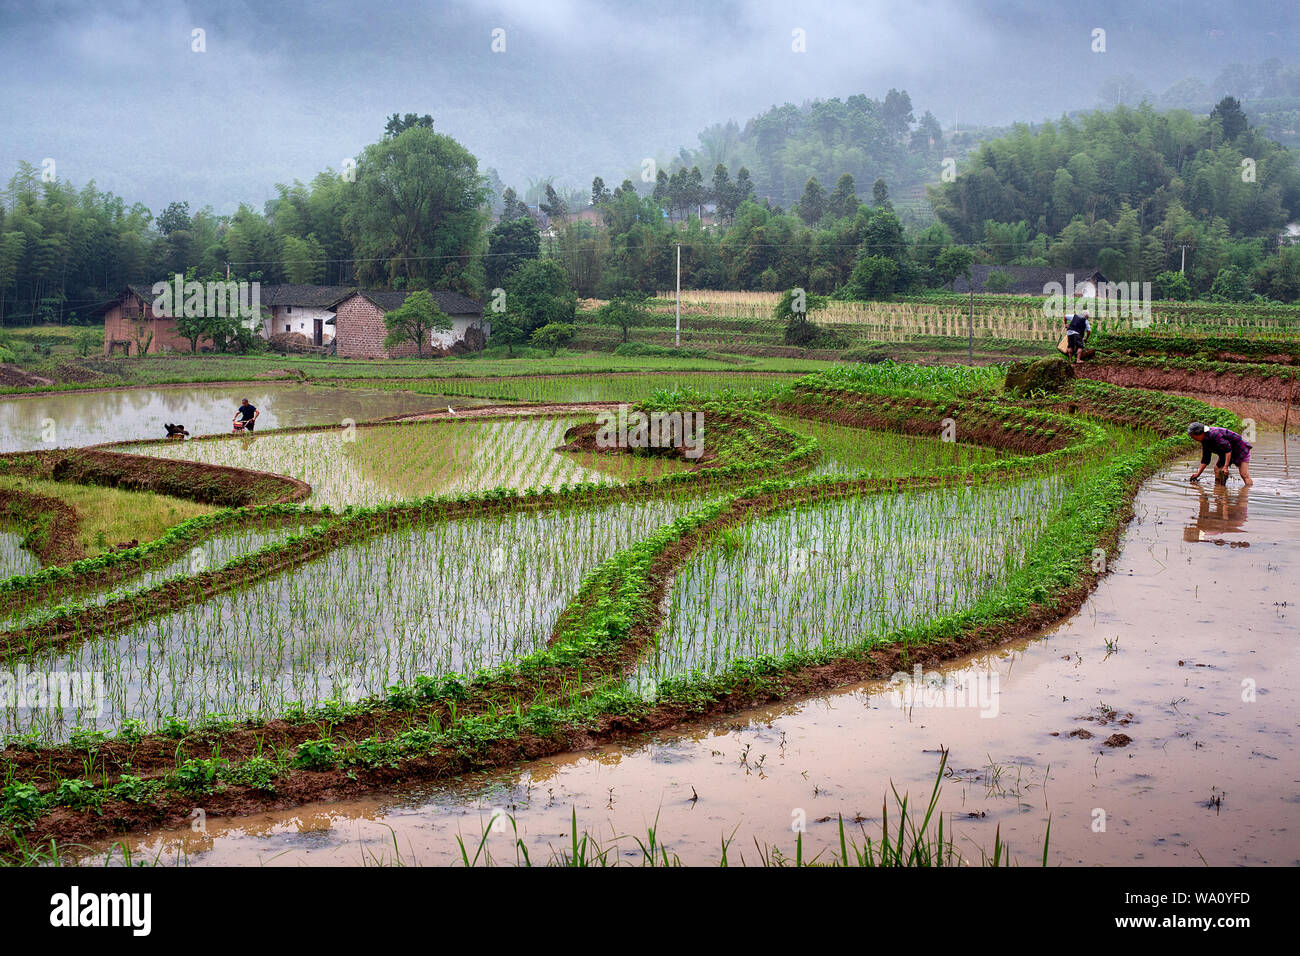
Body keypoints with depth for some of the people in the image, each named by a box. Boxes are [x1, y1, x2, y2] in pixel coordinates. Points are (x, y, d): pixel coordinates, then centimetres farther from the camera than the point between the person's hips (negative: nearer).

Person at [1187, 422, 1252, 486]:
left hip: (1241, 450, -9)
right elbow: (1205, 459, 6)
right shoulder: (1204, 440, 0)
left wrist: (1225, 467, -33)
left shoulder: (1214, 434, -29)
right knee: (1217, 468, -3)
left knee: (1244, 474, -17)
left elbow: (1228, 449, -31)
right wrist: (1198, 474, 3)